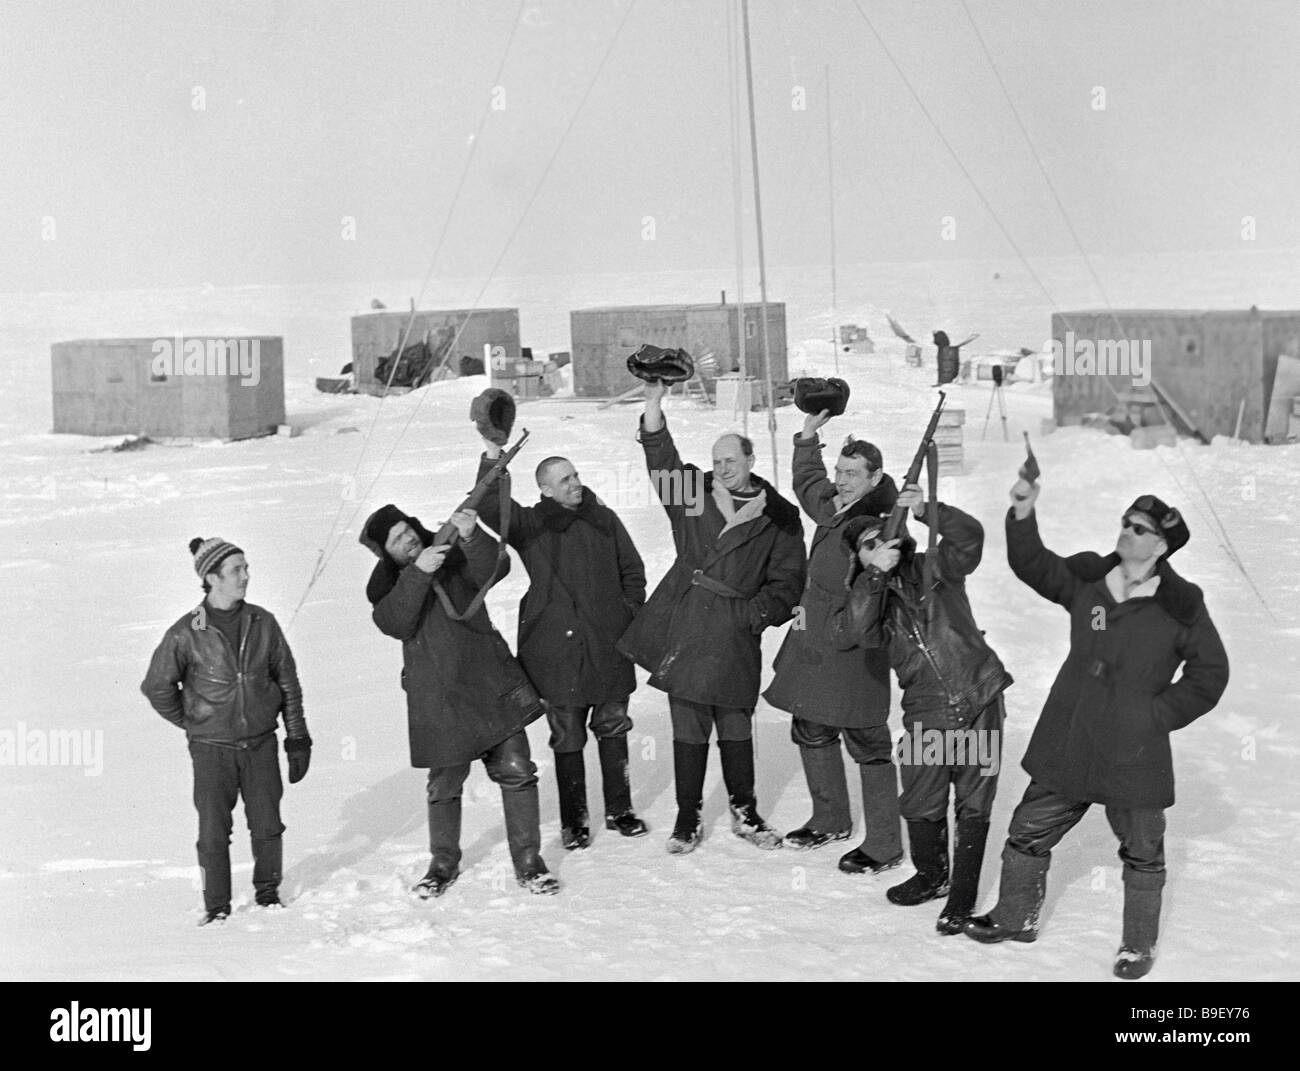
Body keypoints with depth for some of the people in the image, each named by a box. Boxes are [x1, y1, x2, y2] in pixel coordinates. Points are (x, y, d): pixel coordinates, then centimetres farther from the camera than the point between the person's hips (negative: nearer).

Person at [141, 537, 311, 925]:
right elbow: (157, 687, 3)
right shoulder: (186, 634, -10)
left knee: (268, 825, 8)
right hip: (212, 749, -2)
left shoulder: (262, 623, -1)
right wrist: (193, 723, 6)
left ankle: (268, 892, 28)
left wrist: (297, 738, 6)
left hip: (261, 744, 2)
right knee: (214, 831, 2)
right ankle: (217, 907, 18)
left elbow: (288, 682, 7)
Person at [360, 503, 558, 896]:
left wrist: (472, 537, -31)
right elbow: (395, 624, -17)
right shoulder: (386, 585, 3)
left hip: (490, 683, 0)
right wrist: (417, 573, -28)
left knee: (516, 770, -3)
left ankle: (527, 861, 8)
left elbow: (495, 570, -14)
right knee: (444, 783, 8)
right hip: (439, 697, 0)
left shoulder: (455, 557, 4)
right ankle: (444, 863, 29)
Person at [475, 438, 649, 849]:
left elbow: (632, 570, 17)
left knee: (613, 729, 11)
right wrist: (492, 459, -30)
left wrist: (630, 614, 9)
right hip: (559, 649, -3)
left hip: (609, 646, 3)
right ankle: (573, 820, 14)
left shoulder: (604, 519, 8)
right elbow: (491, 510, -22)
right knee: (568, 736, 3)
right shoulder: (532, 525, -3)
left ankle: (619, 809, 25)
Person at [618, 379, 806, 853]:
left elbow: (787, 579, 4)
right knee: (688, 727, 5)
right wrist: (654, 403, -15)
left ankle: (745, 813, 24)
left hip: (734, 633, -1)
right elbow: (661, 459, -3)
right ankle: (687, 819, 15)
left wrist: (757, 615, -9)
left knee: (736, 727, 8)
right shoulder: (694, 493, 9)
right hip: (683, 624, 1)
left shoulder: (779, 516, 4)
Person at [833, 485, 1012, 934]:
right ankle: (932, 876, 34)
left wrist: (927, 511, -31)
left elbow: (969, 537, -16)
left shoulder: (933, 569, 2)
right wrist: (876, 572, -23)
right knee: (920, 805, 7)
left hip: (978, 700, -2)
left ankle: (962, 896, 17)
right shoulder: (868, 598, 6)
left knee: (974, 805, 3)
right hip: (926, 715, 2)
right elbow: (850, 633, -17)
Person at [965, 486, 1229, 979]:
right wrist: (1023, 516, -17)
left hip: (1135, 754, -3)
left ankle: (1139, 944, 33)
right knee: (1029, 832, 13)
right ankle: (1016, 917, 34)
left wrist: (1158, 713, -8)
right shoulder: (1087, 579, 1)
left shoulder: (1182, 605, -9)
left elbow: (1210, 674, -3)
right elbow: (1032, 564, -2)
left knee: (1142, 853, 12)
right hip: (1066, 747, 3)